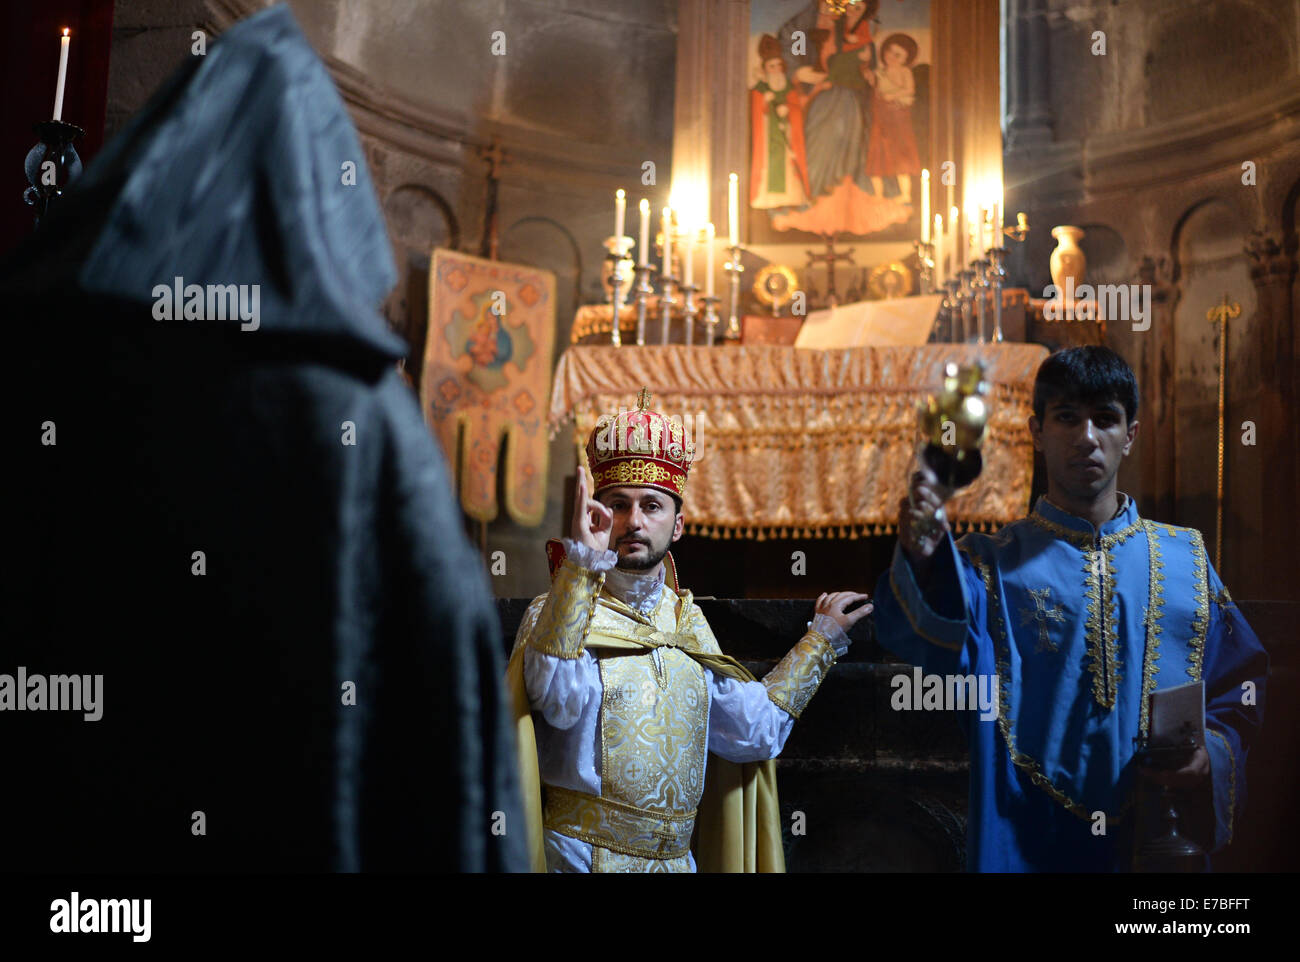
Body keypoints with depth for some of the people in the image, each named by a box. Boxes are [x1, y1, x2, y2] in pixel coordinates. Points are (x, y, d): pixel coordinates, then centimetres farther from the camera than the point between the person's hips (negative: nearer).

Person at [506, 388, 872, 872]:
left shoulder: (687, 623, 11)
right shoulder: (558, 613, -6)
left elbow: (752, 730, 13)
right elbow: (558, 697, -28)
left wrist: (820, 637, 18)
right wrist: (582, 562, -30)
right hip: (580, 855, -5)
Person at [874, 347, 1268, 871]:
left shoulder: (1185, 560, 5)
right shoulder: (992, 563, -4)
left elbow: (1241, 686, 8)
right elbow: (929, 637, -25)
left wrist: (1211, 754, -11)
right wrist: (921, 559, -45)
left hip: (1158, 841, 2)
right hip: (1024, 842, -2)